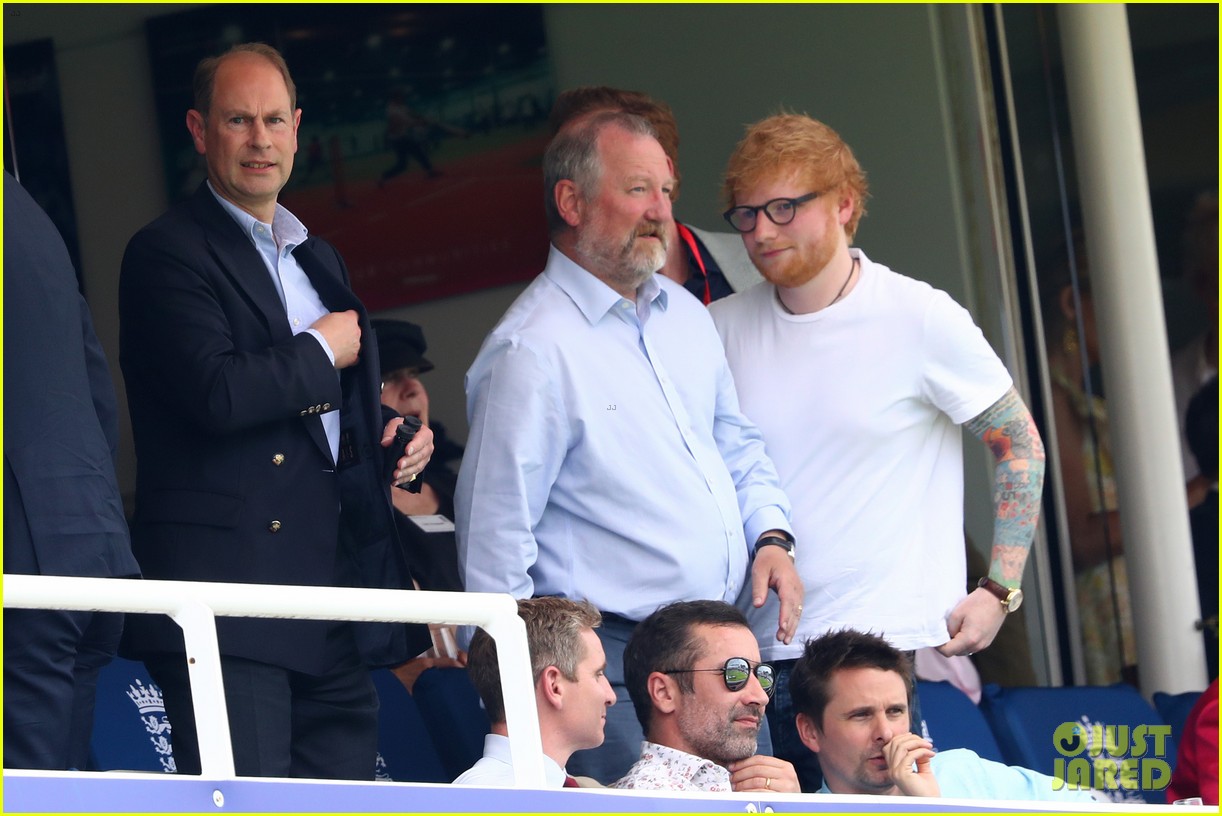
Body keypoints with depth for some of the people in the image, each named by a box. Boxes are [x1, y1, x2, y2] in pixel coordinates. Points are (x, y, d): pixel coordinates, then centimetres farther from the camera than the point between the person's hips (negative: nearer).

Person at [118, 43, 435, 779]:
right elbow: (218, 394, -20)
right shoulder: (168, 253, -5)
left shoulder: (319, 260, 22)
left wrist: (395, 446, 12)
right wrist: (321, 353, -6)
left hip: (335, 594, 8)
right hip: (229, 590, -8)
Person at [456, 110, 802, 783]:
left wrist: (770, 536, 7)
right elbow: (494, 538, -14)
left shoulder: (683, 314, 13)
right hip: (614, 663, -8)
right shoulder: (532, 350, -14)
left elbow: (737, 444, 26)